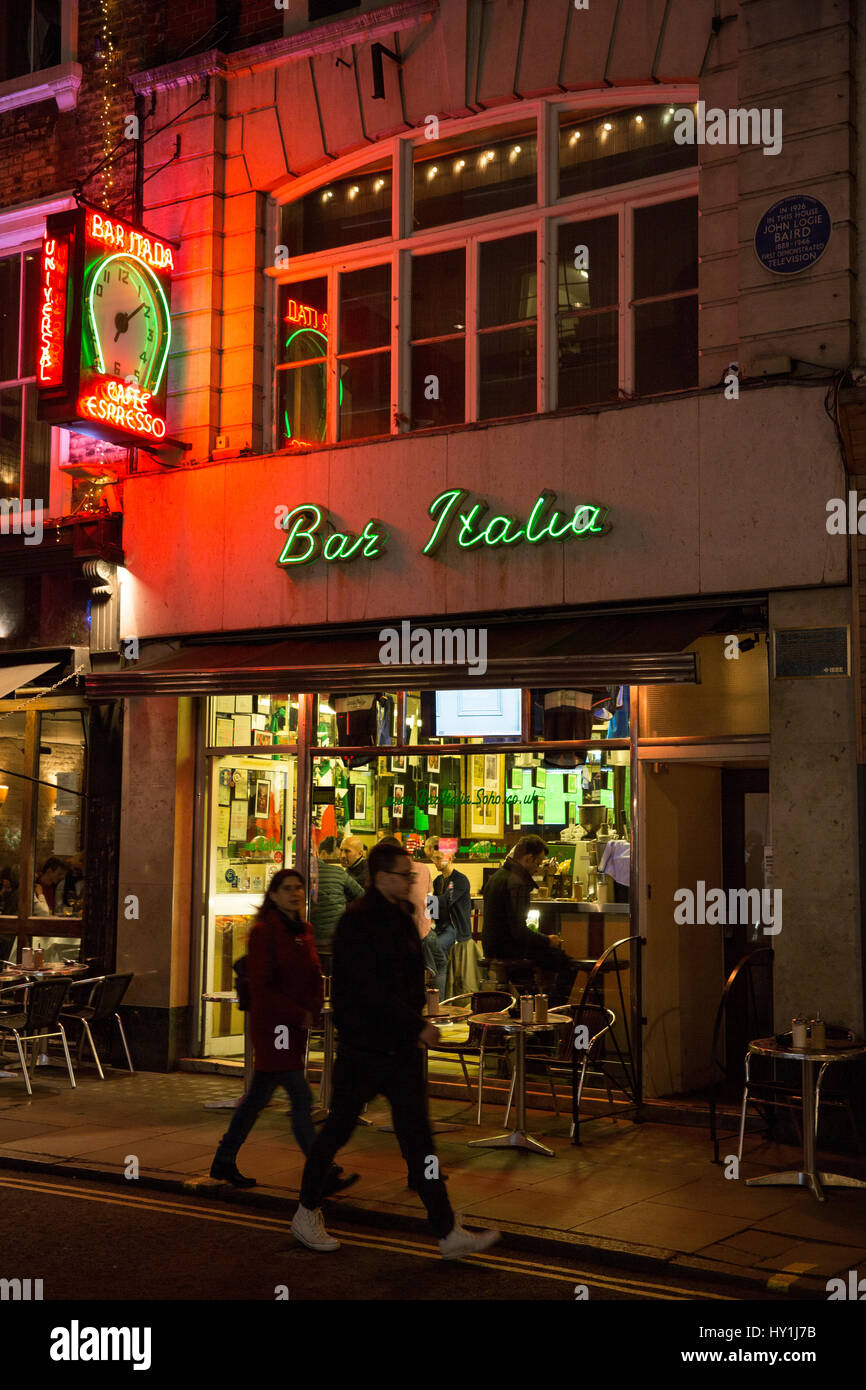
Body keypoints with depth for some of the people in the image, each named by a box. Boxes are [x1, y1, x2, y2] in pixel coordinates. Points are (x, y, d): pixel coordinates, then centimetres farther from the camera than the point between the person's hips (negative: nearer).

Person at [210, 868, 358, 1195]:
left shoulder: (304, 930, 11)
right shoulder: (263, 932, -11)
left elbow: (313, 975, 19)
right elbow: (260, 986, -15)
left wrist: (312, 1009, 0)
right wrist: (298, 1015, -16)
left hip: (297, 1025, 8)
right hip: (272, 1026, -8)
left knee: (258, 1096, 15)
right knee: (301, 1100, -8)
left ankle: (224, 1162, 26)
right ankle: (324, 1175, -4)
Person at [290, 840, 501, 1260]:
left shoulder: (403, 919, 10)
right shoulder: (356, 923, -16)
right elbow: (369, 989, -23)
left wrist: (414, 1027, 7)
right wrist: (417, 1025, -24)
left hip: (401, 1048, 7)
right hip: (362, 1048, -7)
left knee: (418, 1138, 5)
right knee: (338, 1130, 7)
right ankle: (306, 1215, 25)